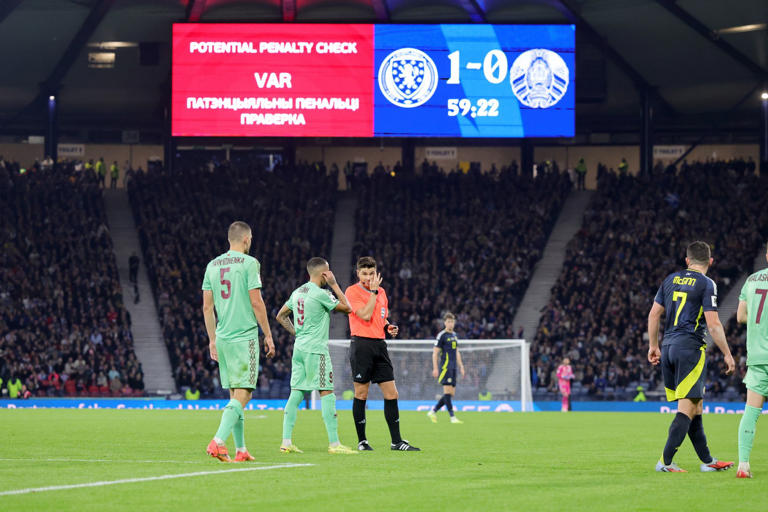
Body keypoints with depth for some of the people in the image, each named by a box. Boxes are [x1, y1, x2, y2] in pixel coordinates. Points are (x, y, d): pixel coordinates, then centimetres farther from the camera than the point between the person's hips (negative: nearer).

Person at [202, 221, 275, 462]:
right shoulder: (249, 263, -7)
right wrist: (268, 335, -3)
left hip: (223, 338, 7)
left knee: (235, 394, 12)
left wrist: (212, 340, 18)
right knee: (242, 394, -7)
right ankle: (218, 441, -23)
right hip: (245, 336, -6)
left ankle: (241, 450, 13)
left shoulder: (213, 265, 11)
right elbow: (256, 302, -10)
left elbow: (207, 307, 12)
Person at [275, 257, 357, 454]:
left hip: (299, 349, 8)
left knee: (296, 394, 7)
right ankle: (334, 444, -9)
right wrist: (334, 285, 1)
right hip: (316, 350, -8)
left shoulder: (298, 292, 12)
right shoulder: (320, 294, -12)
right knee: (327, 393, -6)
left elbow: (281, 316, 22)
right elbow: (347, 308, -4)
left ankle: (286, 442, 4)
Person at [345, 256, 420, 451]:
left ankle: (396, 441, 6)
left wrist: (389, 327, 7)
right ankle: (362, 441, 7)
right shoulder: (352, 291, -5)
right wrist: (373, 291, -12)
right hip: (361, 344, -6)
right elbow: (365, 315, -17)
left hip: (379, 345, 6)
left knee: (391, 394, 2)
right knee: (361, 394, -2)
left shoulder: (381, 292, 16)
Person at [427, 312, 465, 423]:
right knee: (448, 392, -10)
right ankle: (452, 417, -12)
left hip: (453, 368, 8)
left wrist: (461, 367, 20)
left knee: (451, 393, 6)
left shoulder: (454, 335, 18)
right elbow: (435, 353, -7)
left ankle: (433, 411, 14)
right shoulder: (442, 335, -5)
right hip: (445, 367, -8)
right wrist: (435, 368, -13)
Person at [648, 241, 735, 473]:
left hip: (668, 347, 7)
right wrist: (727, 354, -4)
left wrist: (653, 345, 22)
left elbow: (654, 314, 14)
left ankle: (707, 460, 19)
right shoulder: (706, 284, -6)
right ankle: (665, 461, -13)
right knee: (688, 408, -6)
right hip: (690, 348, -7)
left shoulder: (671, 279, 12)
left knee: (695, 408, 14)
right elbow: (713, 324, -11)